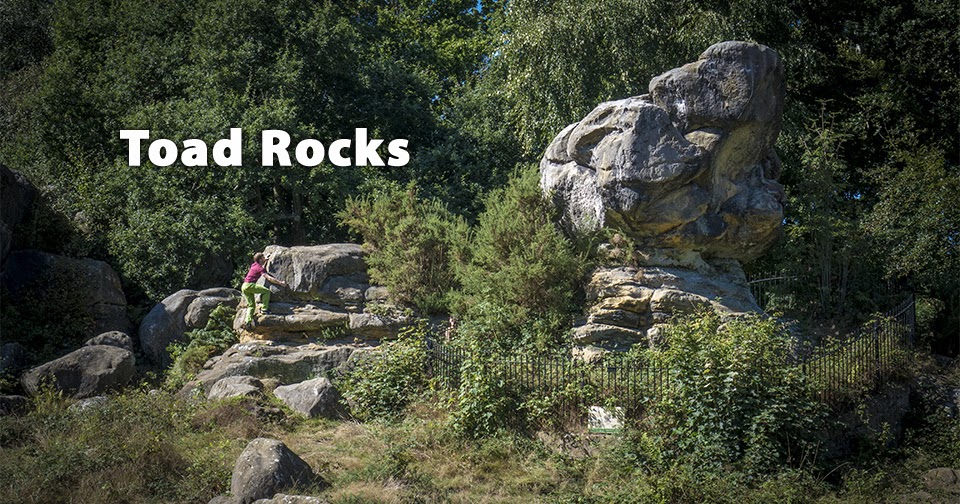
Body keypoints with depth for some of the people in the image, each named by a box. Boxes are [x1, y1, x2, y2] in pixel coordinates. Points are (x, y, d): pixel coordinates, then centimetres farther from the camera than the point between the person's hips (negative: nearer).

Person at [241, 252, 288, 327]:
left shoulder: (254, 265, 17)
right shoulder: (260, 268, -9)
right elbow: (269, 278, -18)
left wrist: (265, 260, 52)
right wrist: (280, 282, -16)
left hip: (244, 287, 9)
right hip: (249, 285, -9)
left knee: (251, 305, 11)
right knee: (266, 291, -14)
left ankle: (248, 320, -2)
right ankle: (264, 309, -15)